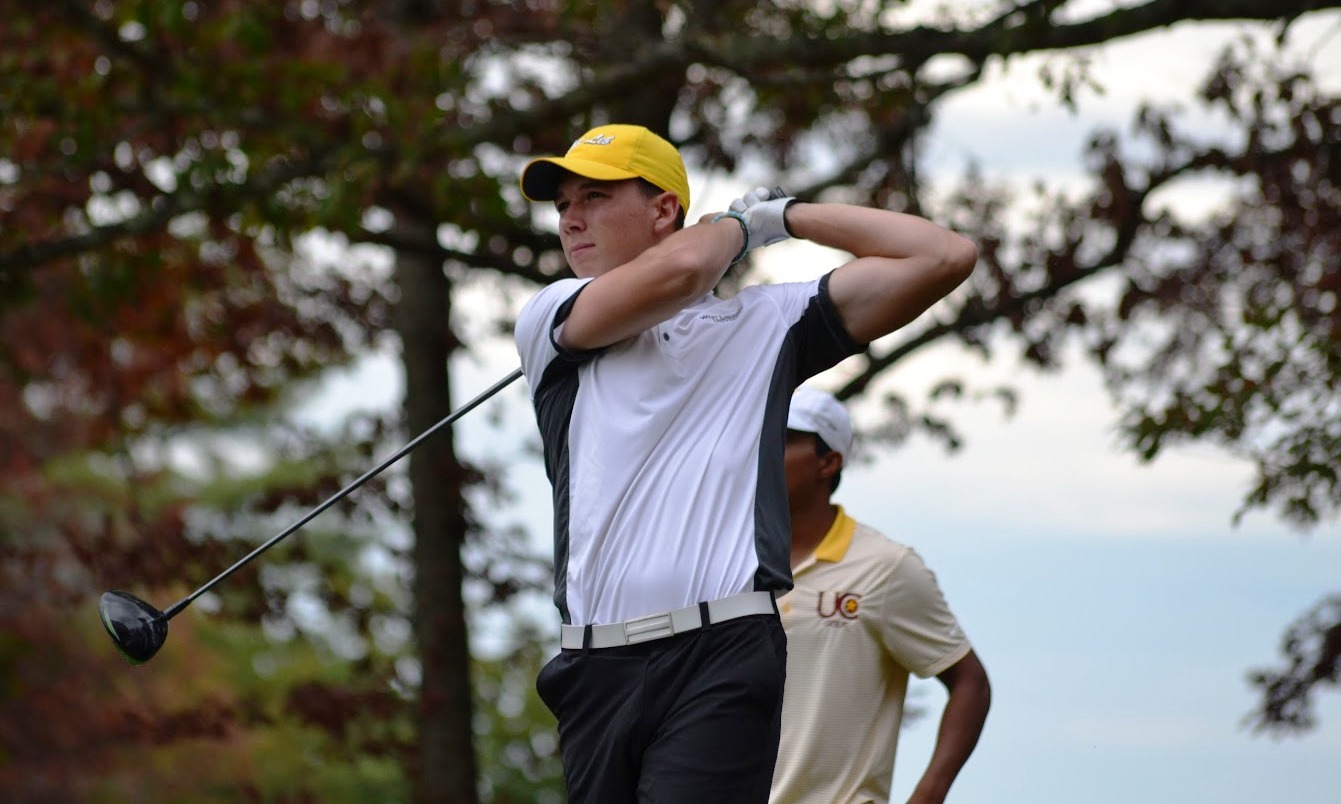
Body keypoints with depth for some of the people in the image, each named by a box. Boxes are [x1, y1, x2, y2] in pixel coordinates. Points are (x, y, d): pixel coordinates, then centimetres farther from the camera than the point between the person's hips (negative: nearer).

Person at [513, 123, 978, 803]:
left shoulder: (763, 321, 16)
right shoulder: (547, 321, 16)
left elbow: (944, 257, 13)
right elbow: (675, 269, -3)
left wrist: (784, 214, 18)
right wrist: (736, 223, 18)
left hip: (722, 656, -3)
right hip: (595, 669, 3)